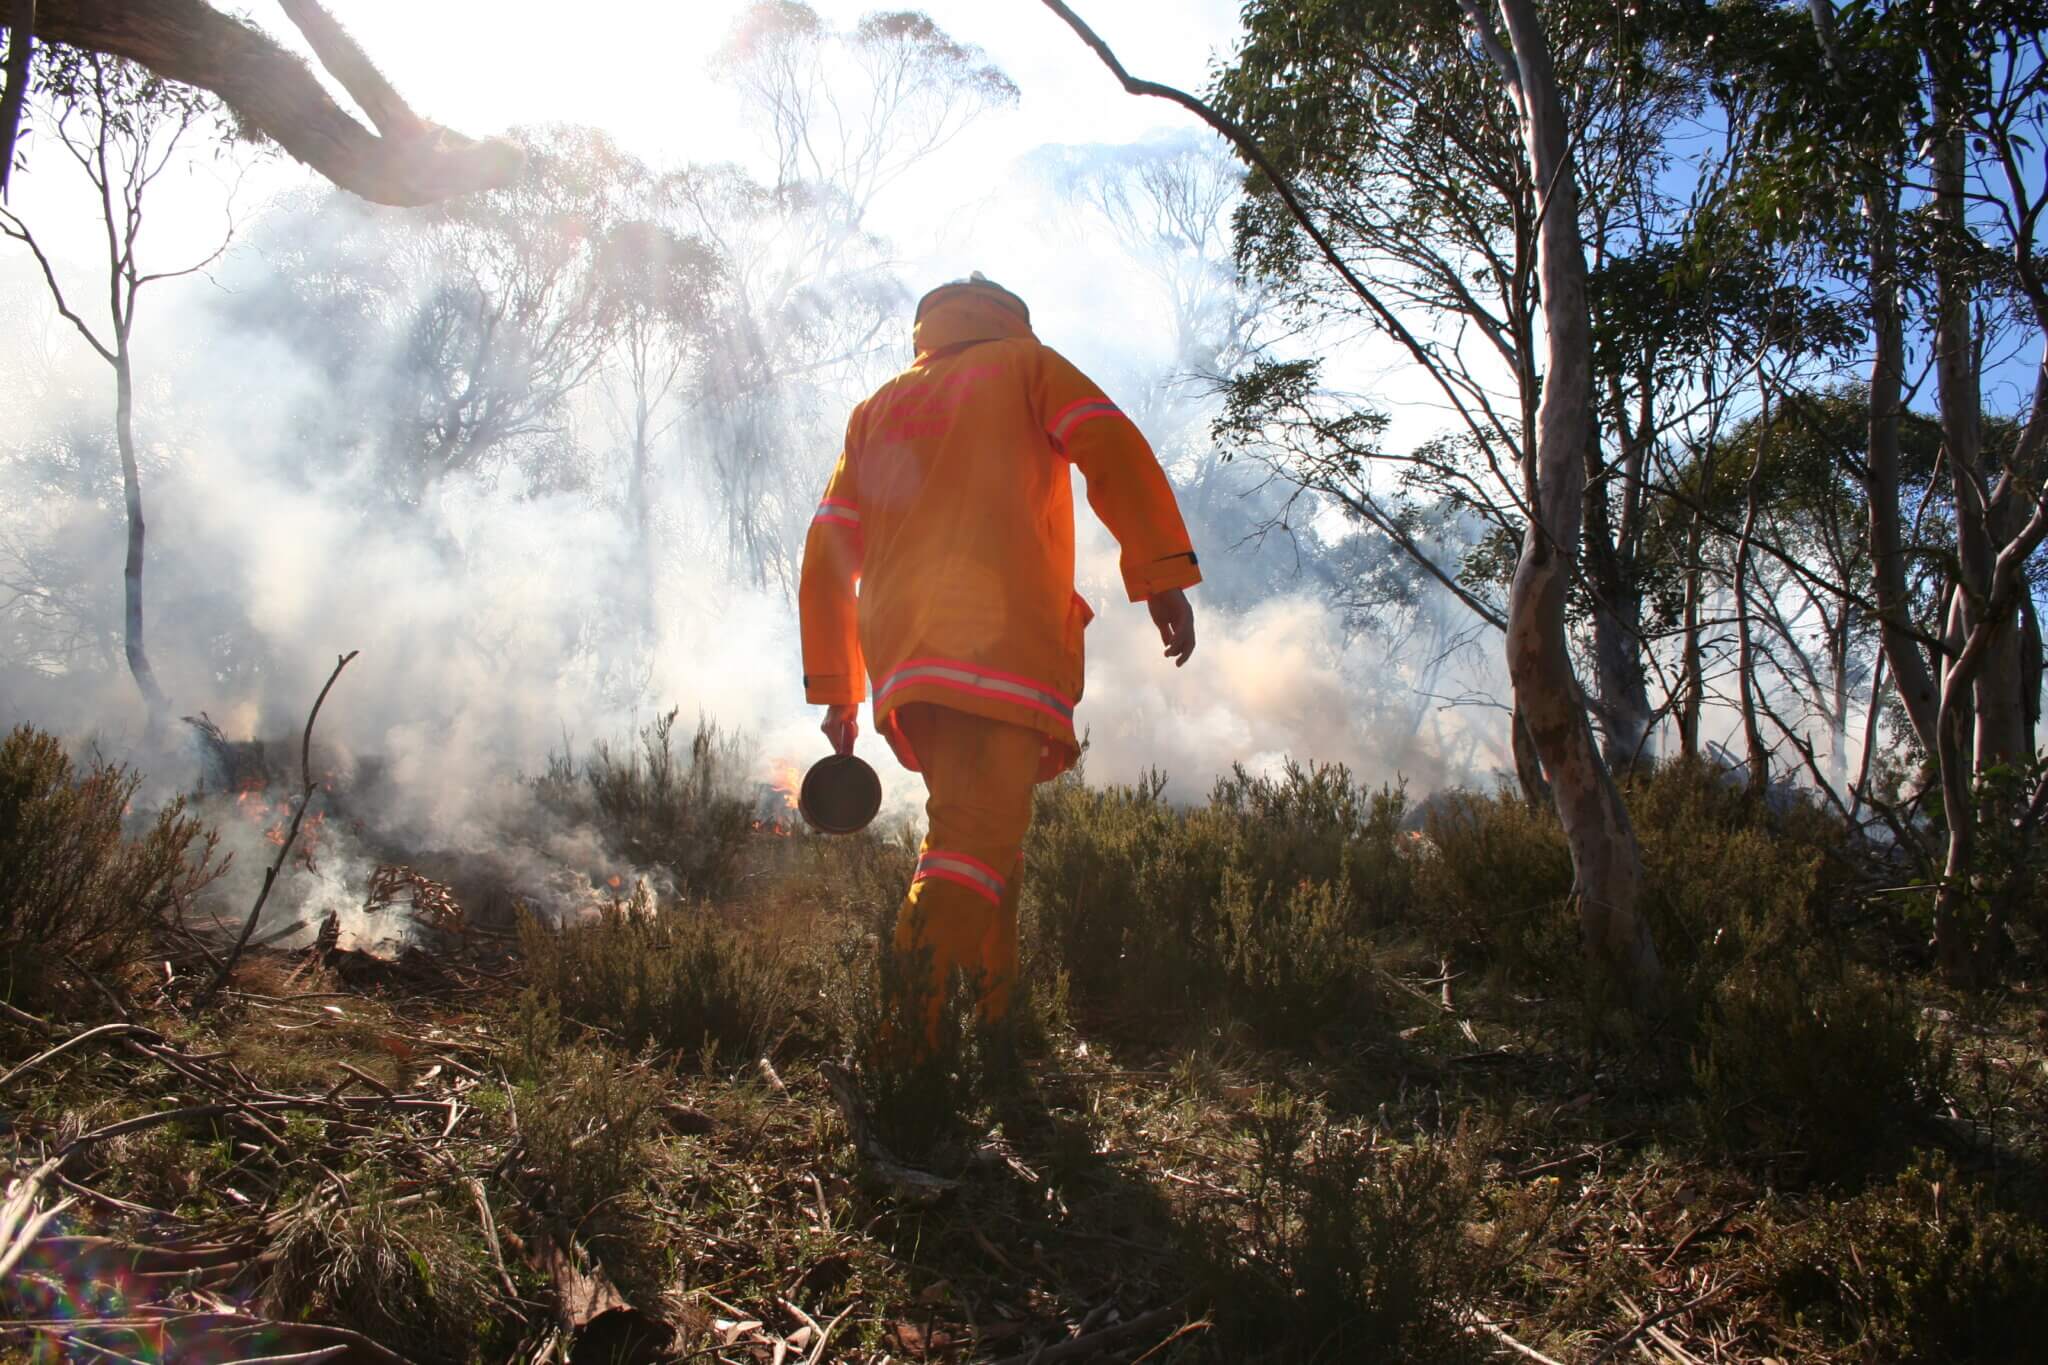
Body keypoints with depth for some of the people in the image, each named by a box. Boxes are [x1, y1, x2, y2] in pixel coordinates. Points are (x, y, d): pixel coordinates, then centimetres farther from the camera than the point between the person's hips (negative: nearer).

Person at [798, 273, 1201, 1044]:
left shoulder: (877, 408, 30)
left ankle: (992, 1020, 13)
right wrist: (1163, 573, -8)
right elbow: (1113, 451, -1)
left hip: (902, 656, 5)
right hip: (1002, 634, -5)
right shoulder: (1026, 362, 19)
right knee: (976, 846, -14)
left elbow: (825, 554, 22)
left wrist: (835, 688, 24)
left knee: (975, 833, 18)